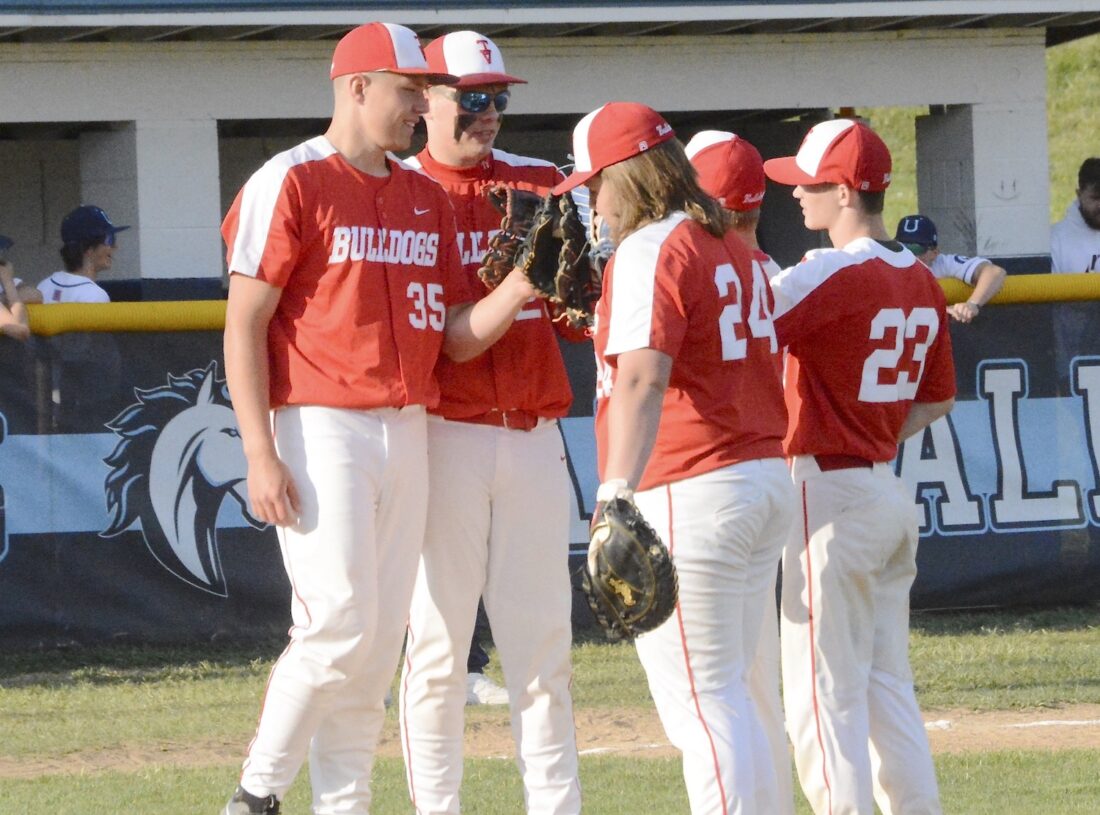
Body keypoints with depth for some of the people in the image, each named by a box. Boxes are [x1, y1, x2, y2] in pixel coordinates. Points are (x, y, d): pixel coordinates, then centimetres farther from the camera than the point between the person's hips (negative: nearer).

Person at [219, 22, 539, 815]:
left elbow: (456, 336, 14)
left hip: (407, 434, 7)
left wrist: (520, 285, -5)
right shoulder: (290, 184, -6)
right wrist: (262, 455, -16)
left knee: (382, 641, 6)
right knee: (339, 625, -14)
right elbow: (244, 324, -9)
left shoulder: (427, 198, 15)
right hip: (322, 430, -7)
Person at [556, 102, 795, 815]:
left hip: (688, 494, -9)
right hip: (767, 480, 9)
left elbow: (643, 375, -26)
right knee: (730, 697, 16)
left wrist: (618, 491, -37)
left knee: (699, 705, -7)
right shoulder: (735, 249, 16)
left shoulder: (649, 252, -12)